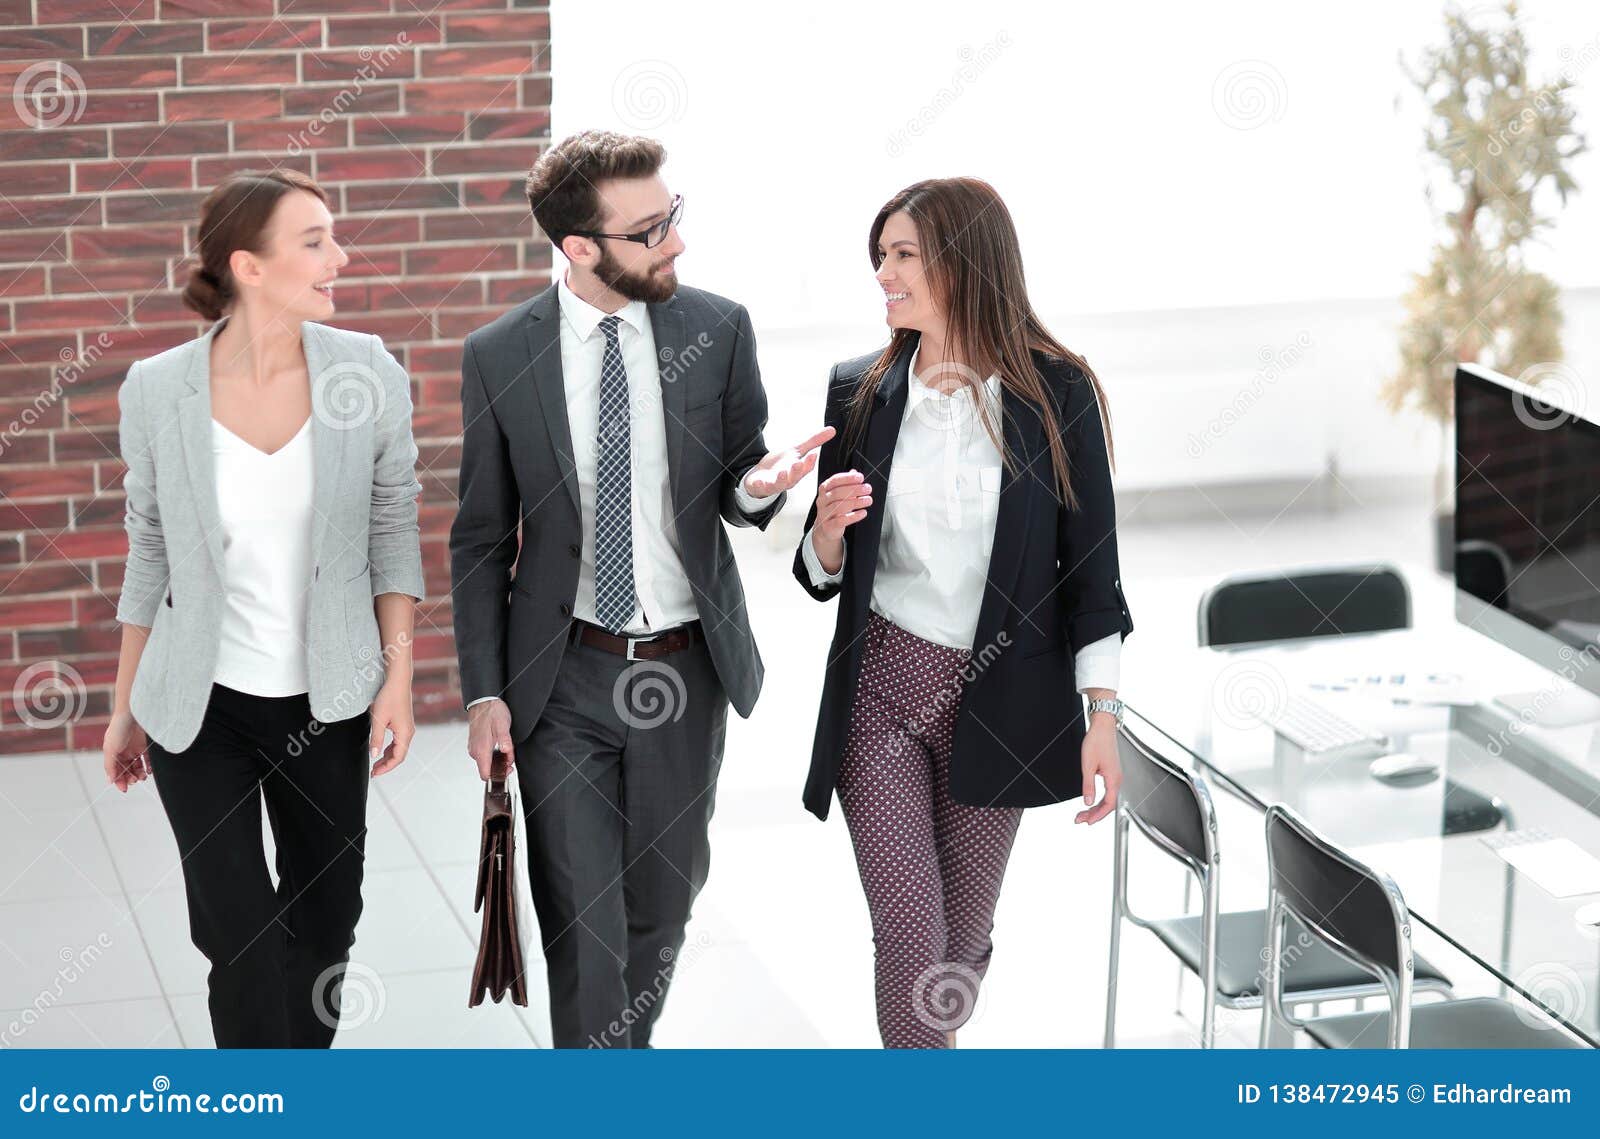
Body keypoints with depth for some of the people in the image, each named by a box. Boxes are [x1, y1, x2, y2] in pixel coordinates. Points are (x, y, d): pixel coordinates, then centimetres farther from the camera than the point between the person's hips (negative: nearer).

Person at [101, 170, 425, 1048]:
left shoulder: (366, 373, -10)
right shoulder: (158, 391, -11)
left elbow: (394, 530, 1)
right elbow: (150, 549, 1)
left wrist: (399, 676, -4)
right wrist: (126, 706, 7)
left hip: (328, 703, 2)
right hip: (201, 707, -2)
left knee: (323, 925, 14)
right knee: (243, 947, -2)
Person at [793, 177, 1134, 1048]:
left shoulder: (1056, 391, -5)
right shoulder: (861, 393, 1)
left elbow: (1091, 561, -3)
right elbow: (821, 575, 8)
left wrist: (1102, 717, -7)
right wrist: (828, 526, -16)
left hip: (997, 700, 0)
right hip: (880, 690, 1)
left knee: (964, 936, 13)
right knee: (910, 939, -7)